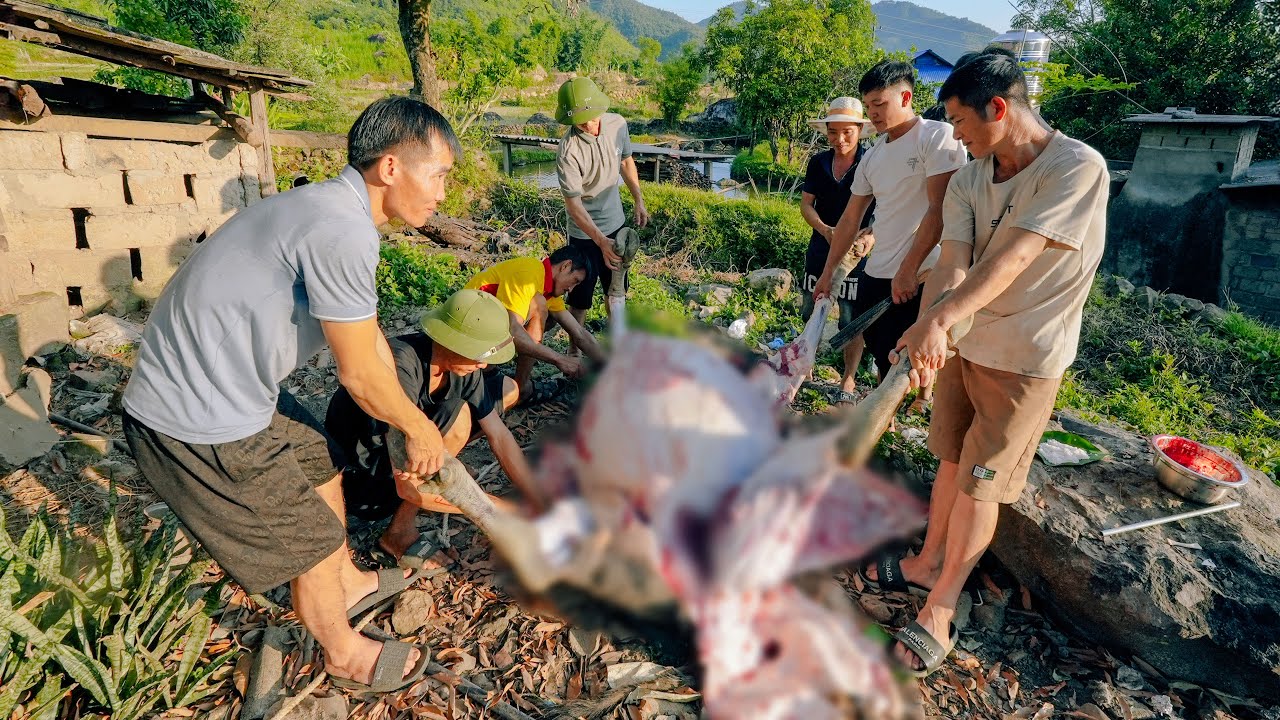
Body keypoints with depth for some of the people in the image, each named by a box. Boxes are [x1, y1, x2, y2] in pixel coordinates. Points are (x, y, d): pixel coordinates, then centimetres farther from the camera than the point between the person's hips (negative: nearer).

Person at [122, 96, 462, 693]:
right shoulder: (342, 232, -27)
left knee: (321, 463, 25)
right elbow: (359, 374, -18)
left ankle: (350, 584, 50)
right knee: (312, 542, 7)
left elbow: (370, 339, 11)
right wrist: (418, 428, 0)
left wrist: (410, 432, 17)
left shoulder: (334, 209, 5)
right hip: (200, 424, -9)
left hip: (224, 388, 10)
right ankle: (345, 655, 34)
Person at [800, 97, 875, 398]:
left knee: (852, 319, 1)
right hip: (820, 248, 4)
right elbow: (805, 204, 3)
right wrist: (825, 230, -15)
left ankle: (849, 379, 14)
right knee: (811, 312, 10)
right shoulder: (818, 162, 4)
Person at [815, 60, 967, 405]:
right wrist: (827, 273, 17)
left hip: (917, 277, -7)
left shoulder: (938, 136, -7)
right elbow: (851, 218, 18)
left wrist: (907, 270, -20)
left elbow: (940, 209, -16)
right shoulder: (872, 156, 14)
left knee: (894, 360, -4)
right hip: (874, 273, 7)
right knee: (878, 350, 13)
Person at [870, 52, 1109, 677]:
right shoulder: (967, 181, -1)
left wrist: (939, 318, -42)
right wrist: (927, 337, -32)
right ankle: (930, 562, 37)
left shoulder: (1078, 168, -19)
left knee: (980, 483, 1)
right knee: (952, 461, 17)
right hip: (968, 343, 6)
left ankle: (938, 616, 15)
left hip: (1025, 360, -6)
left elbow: (1012, 259, -30)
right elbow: (951, 264, -14)